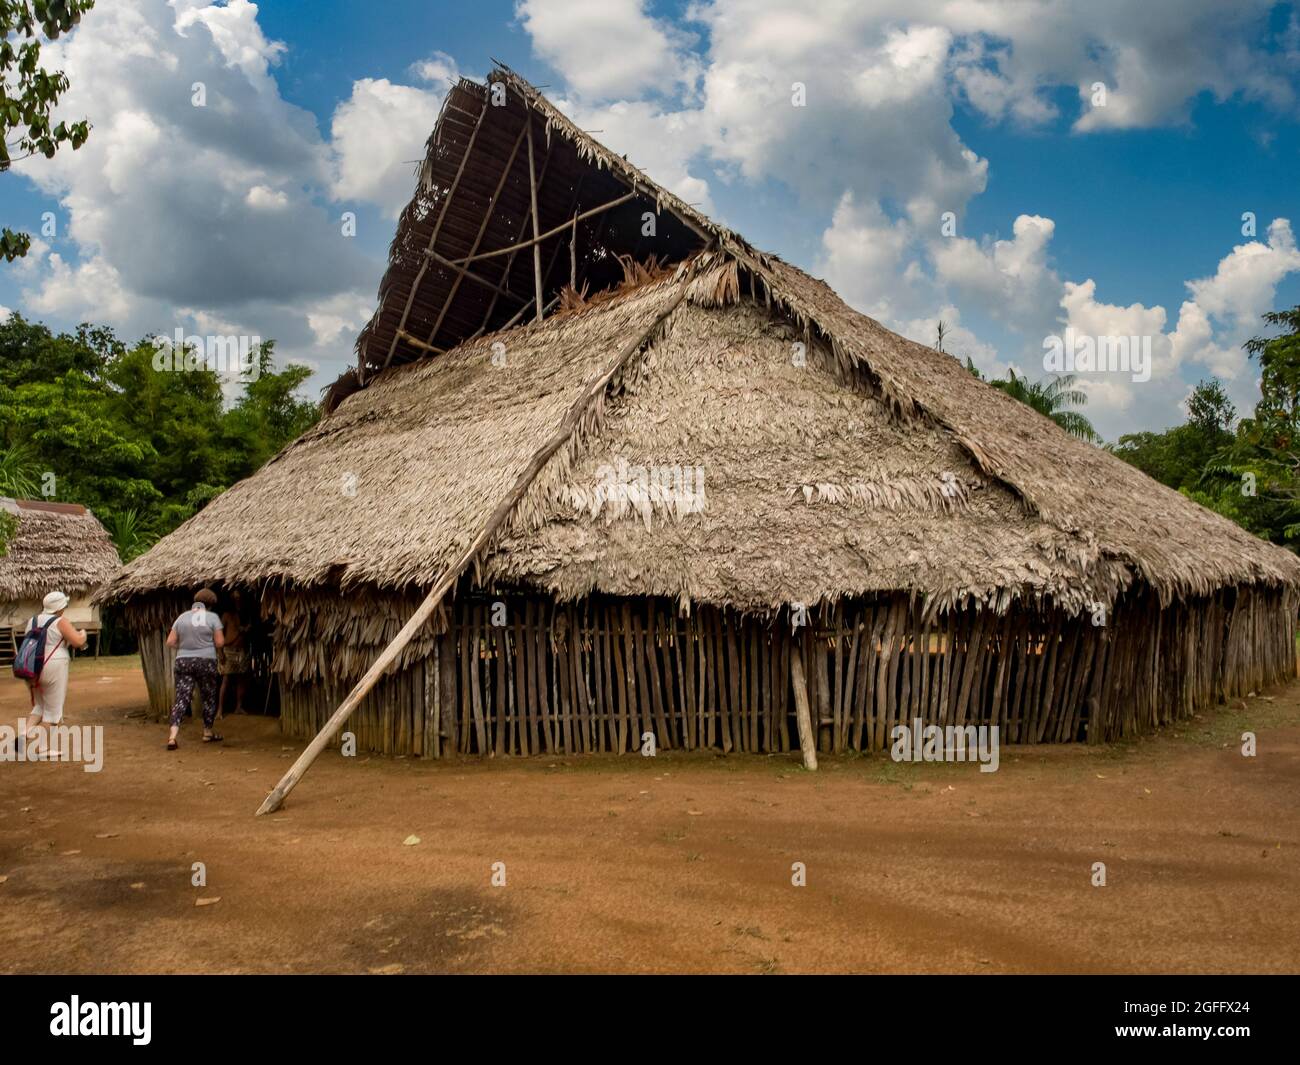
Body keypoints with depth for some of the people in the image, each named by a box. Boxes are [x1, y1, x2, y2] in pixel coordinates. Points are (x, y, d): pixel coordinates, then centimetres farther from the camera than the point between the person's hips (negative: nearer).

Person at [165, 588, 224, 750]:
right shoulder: (212, 617, -4)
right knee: (209, 698, 14)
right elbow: (220, 642, -6)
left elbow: (170, 642, 5)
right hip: (206, 662, -3)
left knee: (181, 698, 0)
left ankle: (172, 736, -13)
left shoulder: (182, 617, 6)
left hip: (183, 662, 3)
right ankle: (208, 733, 25)